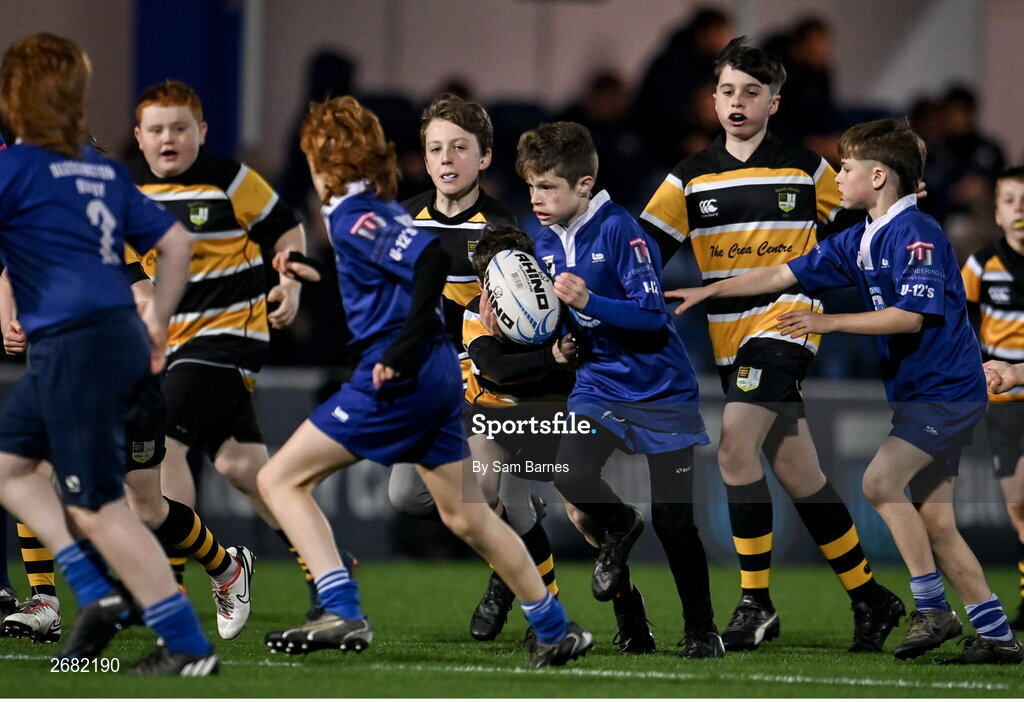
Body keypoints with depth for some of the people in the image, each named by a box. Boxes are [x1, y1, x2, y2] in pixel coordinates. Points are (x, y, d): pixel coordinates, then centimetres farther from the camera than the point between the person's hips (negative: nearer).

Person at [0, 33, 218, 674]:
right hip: (121, 338, 9)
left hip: (79, 349, -9)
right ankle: (98, 595, 11)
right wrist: (158, 323, 25)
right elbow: (177, 243, 17)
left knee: (98, 509, -4)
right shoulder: (104, 170, 14)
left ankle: (190, 647, -3)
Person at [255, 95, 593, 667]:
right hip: (438, 376, 9)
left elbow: (432, 258, -25)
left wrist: (407, 346, -26)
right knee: (467, 516, 19)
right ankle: (557, 630, 25)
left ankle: (344, 615, -15)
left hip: (398, 379, -9)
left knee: (281, 479, -4)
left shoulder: (352, 216, -11)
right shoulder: (380, 210, 15)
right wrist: (311, 277, 30)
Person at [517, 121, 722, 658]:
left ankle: (701, 631, 17)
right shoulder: (547, 242, 3)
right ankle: (618, 528, 11)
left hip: (660, 391, -5)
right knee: (571, 476, -23)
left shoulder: (620, 231, -16)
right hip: (597, 387, 5)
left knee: (673, 520, -3)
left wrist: (588, 301, -32)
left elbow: (651, 316, -20)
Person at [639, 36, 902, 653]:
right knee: (797, 472, 7)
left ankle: (756, 602, -17)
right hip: (730, 337, 4)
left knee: (736, 446, -23)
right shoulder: (691, 179, 7)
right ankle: (871, 599, 18)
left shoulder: (807, 171, 1)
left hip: (787, 319, -4)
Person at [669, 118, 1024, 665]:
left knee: (881, 481, -19)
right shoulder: (859, 241, 11)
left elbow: (910, 316, -24)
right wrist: (708, 291, 16)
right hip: (917, 394, 9)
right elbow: (783, 275, 16)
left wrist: (828, 323, -22)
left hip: (945, 389, -9)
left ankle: (932, 608, -13)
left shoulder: (915, 234, -16)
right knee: (934, 522, 5)